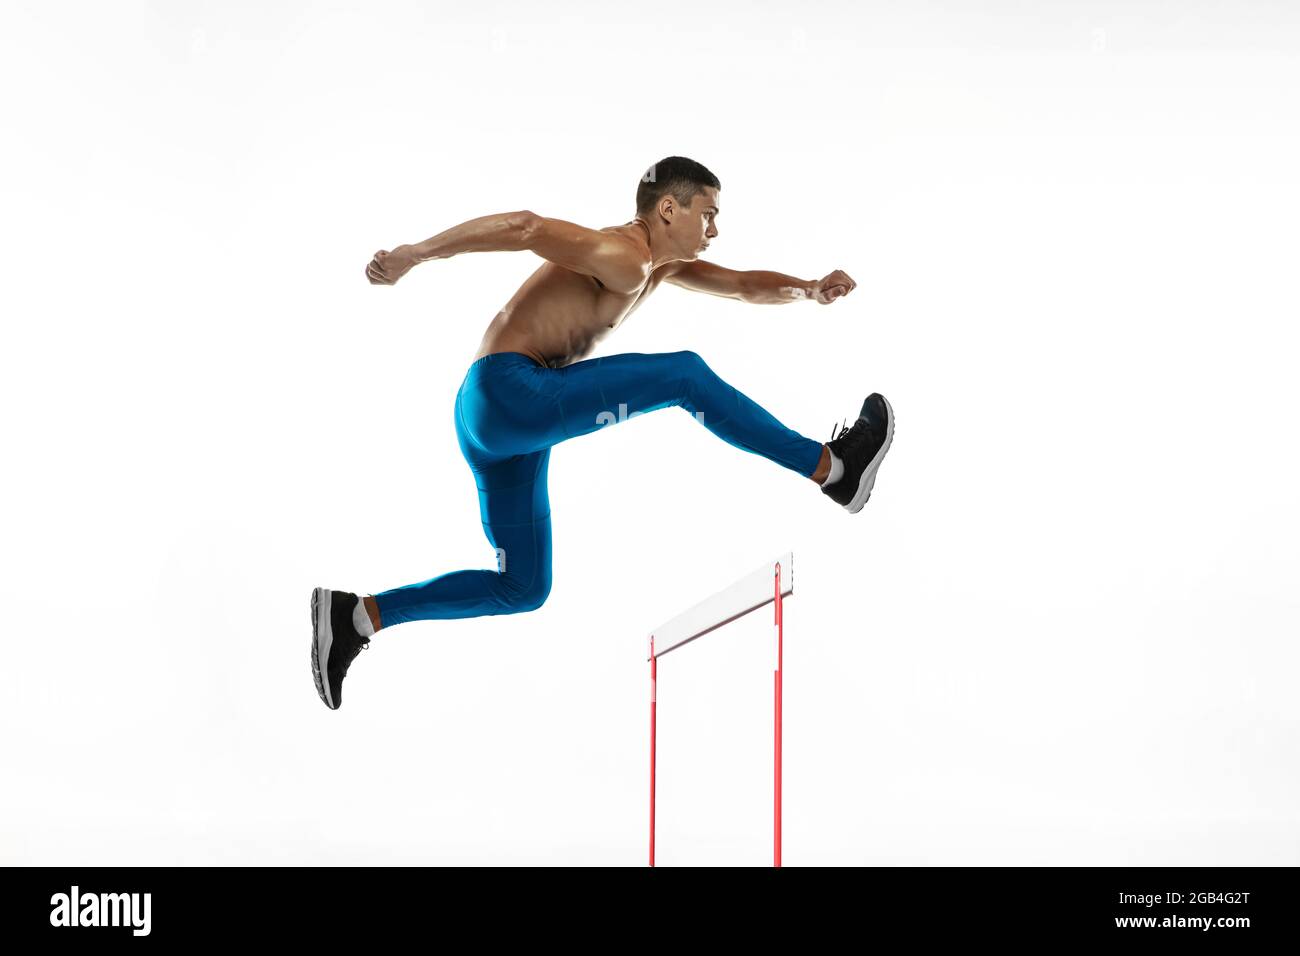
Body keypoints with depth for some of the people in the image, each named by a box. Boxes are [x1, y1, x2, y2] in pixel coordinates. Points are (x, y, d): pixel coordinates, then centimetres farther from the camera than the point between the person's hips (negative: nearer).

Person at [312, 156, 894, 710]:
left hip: (497, 425, 10)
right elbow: (526, 226, -24)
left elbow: (745, 286, 23)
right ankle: (832, 468, -3)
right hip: (508, 392, -10)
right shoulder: (623, 257, -12)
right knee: (686, 376, -11)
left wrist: (809, 289, 5)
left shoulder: (660, 264, 19)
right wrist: (411, 256, -29)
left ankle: (354, 616, 10)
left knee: (523, 589, 13)